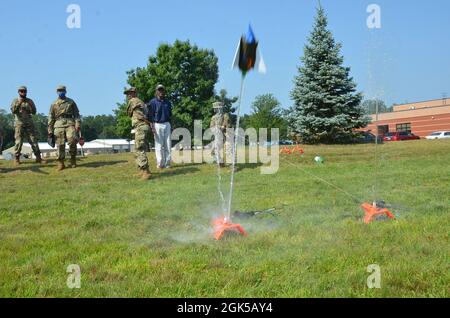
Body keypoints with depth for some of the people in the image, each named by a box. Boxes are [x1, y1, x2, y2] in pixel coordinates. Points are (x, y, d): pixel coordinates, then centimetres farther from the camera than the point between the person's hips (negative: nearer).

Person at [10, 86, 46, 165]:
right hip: (19, 124, -2)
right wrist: (18, 104, -25)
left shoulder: (30, 101, 9)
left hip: (29, 124, 2)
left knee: (34, 140, -2)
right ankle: (17, 158, 6)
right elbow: (13, 111, -11)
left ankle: (38, 157, 0)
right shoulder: (15, 101, 4)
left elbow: (34, 112, 3)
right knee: (18, 141, -3)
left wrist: (31, 105, -15)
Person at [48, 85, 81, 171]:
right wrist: (50, 130, 6)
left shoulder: (71, 102, 15)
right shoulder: (54, 104, 17)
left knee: (72, 140, -21)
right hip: (59, 125, 1)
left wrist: (78, 124, -6)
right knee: (60, 144, -4)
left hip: (70, 123, -1)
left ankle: (73, 159, -3)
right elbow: (51, 118, 15)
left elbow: (76, 114, 9)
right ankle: (61, 163, 2)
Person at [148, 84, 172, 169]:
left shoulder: (167, 102, 14)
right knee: (159, 145, -4)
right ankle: (160, 164, 1)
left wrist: (171, 126, 14)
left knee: (168, 145, 3)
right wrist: (152, 127, -12)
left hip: (167, 124, 4)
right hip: (157, 125, -4)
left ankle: (167, 163, 9)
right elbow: (150, 115, -4)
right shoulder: (153, 102, -1)